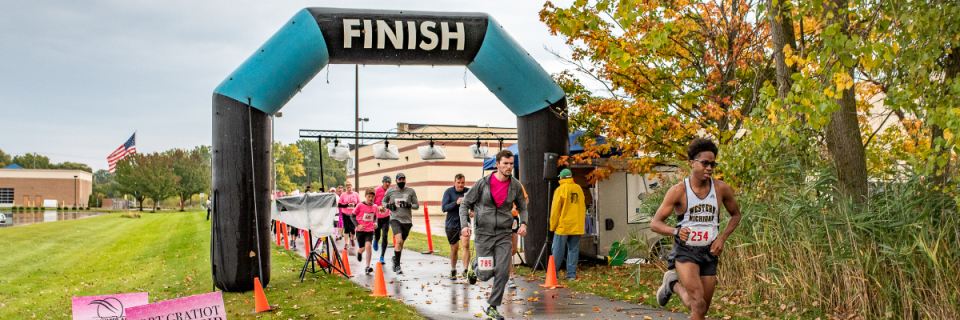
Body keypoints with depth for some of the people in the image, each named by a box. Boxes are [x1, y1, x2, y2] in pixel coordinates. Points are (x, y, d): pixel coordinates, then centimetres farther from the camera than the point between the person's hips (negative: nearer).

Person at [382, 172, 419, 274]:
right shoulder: (390, 191, 4)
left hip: (407, 220, 2)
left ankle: (395, 259, 39)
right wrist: (388, 205, -3)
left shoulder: (411, 191, 3)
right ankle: (397, 265, -15)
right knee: (398, 240, -22)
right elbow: (383, 201, 19)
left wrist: (409, 205, -13)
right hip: (395, 219, -2)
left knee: (401, 243, 14)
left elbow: (417, 205, 7)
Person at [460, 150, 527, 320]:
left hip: (504, 235, 2)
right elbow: (465, 204, 1)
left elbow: (522, 207, 15)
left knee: (503, 272, -7)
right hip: (484, 234, -2)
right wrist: (465, 224, -13)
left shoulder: (515, 185, 0)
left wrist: (523, 223, -4)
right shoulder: (483, 183, -7)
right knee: (486, 274, -1)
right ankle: (475, 270, 37)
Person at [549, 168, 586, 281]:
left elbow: (555, 209, -7)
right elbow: (583, 207, 13)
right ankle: (572, 274, 4)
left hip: (563, 226, -4)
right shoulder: (579, 189, 7)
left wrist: (553, 226, 1)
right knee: (573, 250, 7)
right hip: (577, 227, 4)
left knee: (558, 251, 2)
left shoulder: (560, 189, -7)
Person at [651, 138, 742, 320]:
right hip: (685, 251, -4)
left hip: (709, 252, 4)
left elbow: (735, 215, 15)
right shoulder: (678, 191, -11)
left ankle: (674, 285, 36)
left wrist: (722, 237, -2)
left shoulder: (722, 189, -3)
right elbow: (655, 223, -10)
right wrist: (676, 231, -31)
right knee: (698, 304, -22)